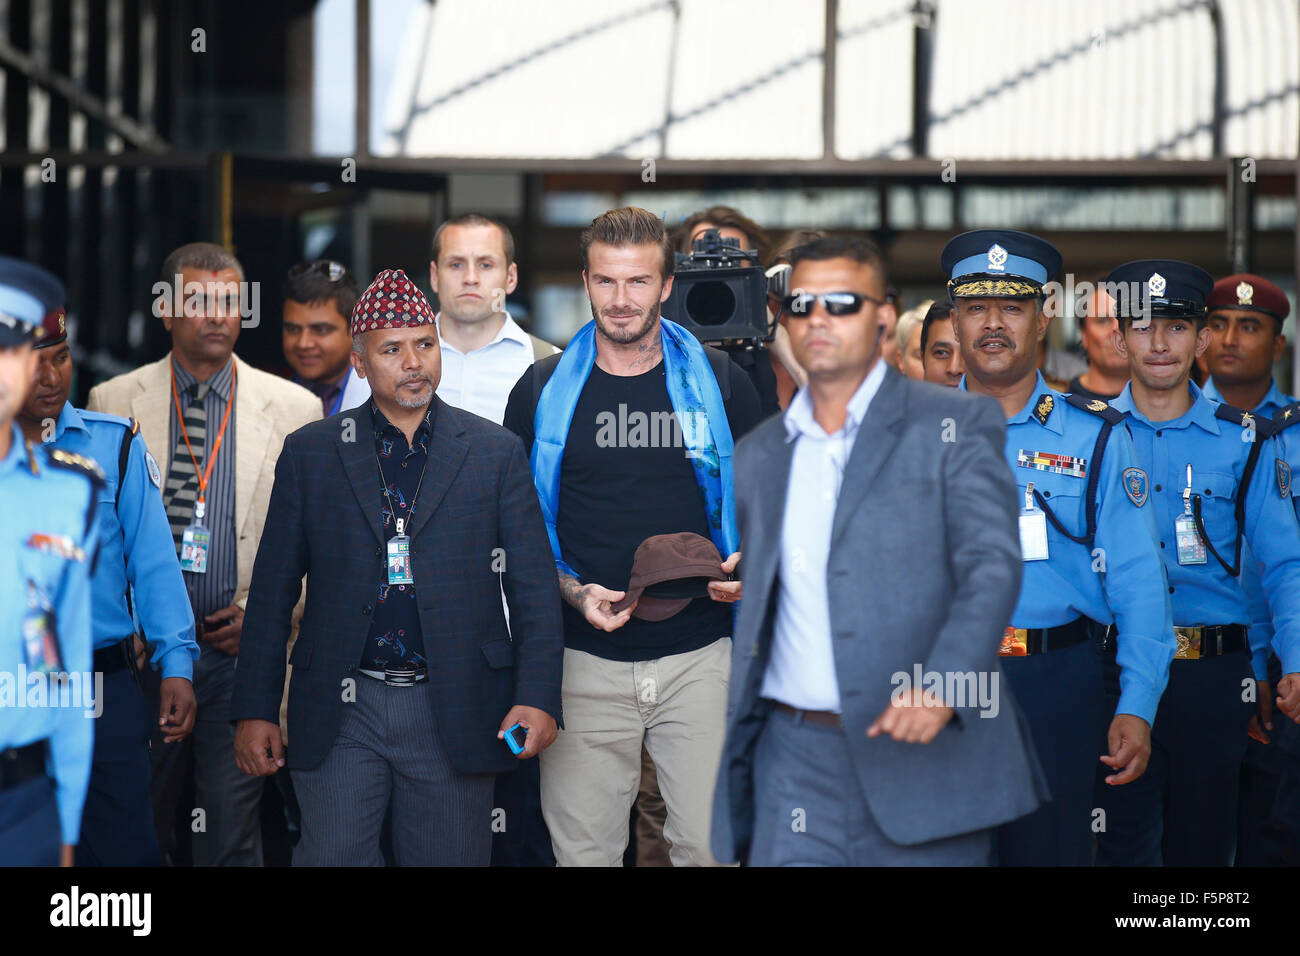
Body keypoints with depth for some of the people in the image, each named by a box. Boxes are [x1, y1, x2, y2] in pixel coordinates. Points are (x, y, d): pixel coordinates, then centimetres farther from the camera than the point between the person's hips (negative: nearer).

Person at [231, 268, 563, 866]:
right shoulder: (310, 453, 8)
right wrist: (255, 710, 3)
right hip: (341, 713, 0)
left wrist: (538, 697, -9)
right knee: (331, 857, -4)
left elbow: (534, 587, 3)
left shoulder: (495, 452, 6)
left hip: (455, 715, 0)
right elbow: (273, 590, 8)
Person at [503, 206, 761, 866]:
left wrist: (747, 565, -8)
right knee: (583, 851, 5)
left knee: (710, 845, -3)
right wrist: (573, 592, -9)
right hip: (584, 660, 0)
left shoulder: (720, 384, 5)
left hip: (699, 656, 0)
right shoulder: (543, 390, 4)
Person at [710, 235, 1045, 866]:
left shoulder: (956, 427, 0)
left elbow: (993, 566, -12)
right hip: (796, 760, 3)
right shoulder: (757, 457, 15)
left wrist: (944, 681, -28)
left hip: (924, 755, -3)